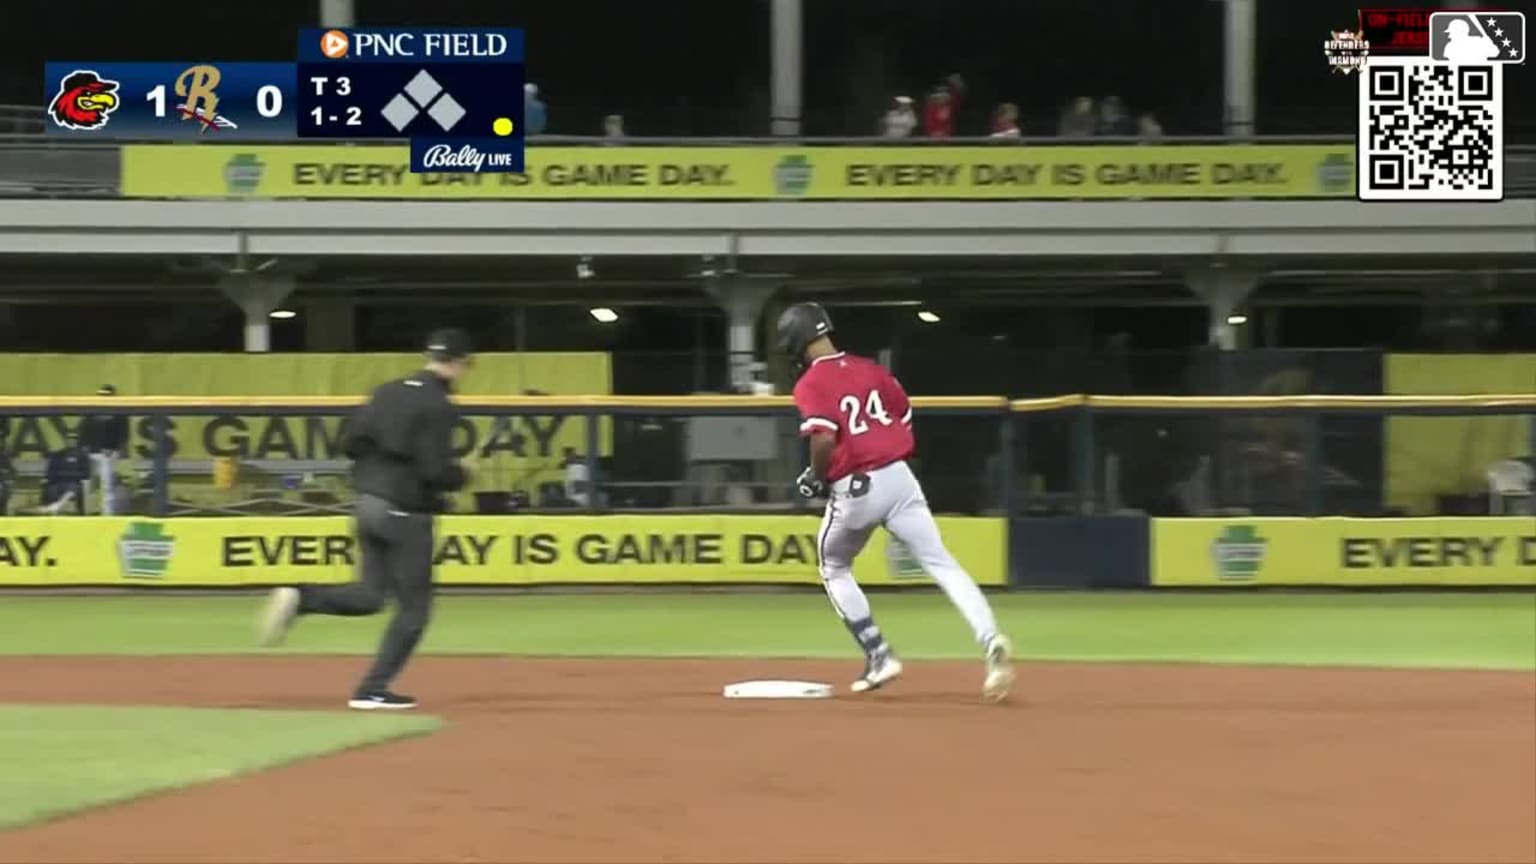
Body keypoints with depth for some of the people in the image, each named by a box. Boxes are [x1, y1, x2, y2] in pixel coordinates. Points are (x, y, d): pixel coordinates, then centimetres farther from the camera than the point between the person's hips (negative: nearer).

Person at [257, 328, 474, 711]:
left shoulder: (389, 392, 8)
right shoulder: (438, 406, -14)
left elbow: (351, 444, 7)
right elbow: (436, 472, -20)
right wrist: (461, 476, 0)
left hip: (368, 504, 7)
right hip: (406, 514, -7)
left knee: (369, 595, 17)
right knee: (413, 606, 6)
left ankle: (300, 598, -8)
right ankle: (373, 690, 6)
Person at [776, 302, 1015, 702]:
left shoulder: (810, 384, -7)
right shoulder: (870, 370, 13)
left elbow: (825, 439, -21)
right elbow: (906, 421, 17)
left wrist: (815, 478, -4)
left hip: (854, 490, -5)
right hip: (899, 476, 5)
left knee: (834, 569, 21)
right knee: (941, 563, -3)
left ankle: (878, 656, 13)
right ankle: (991, 642, -23)